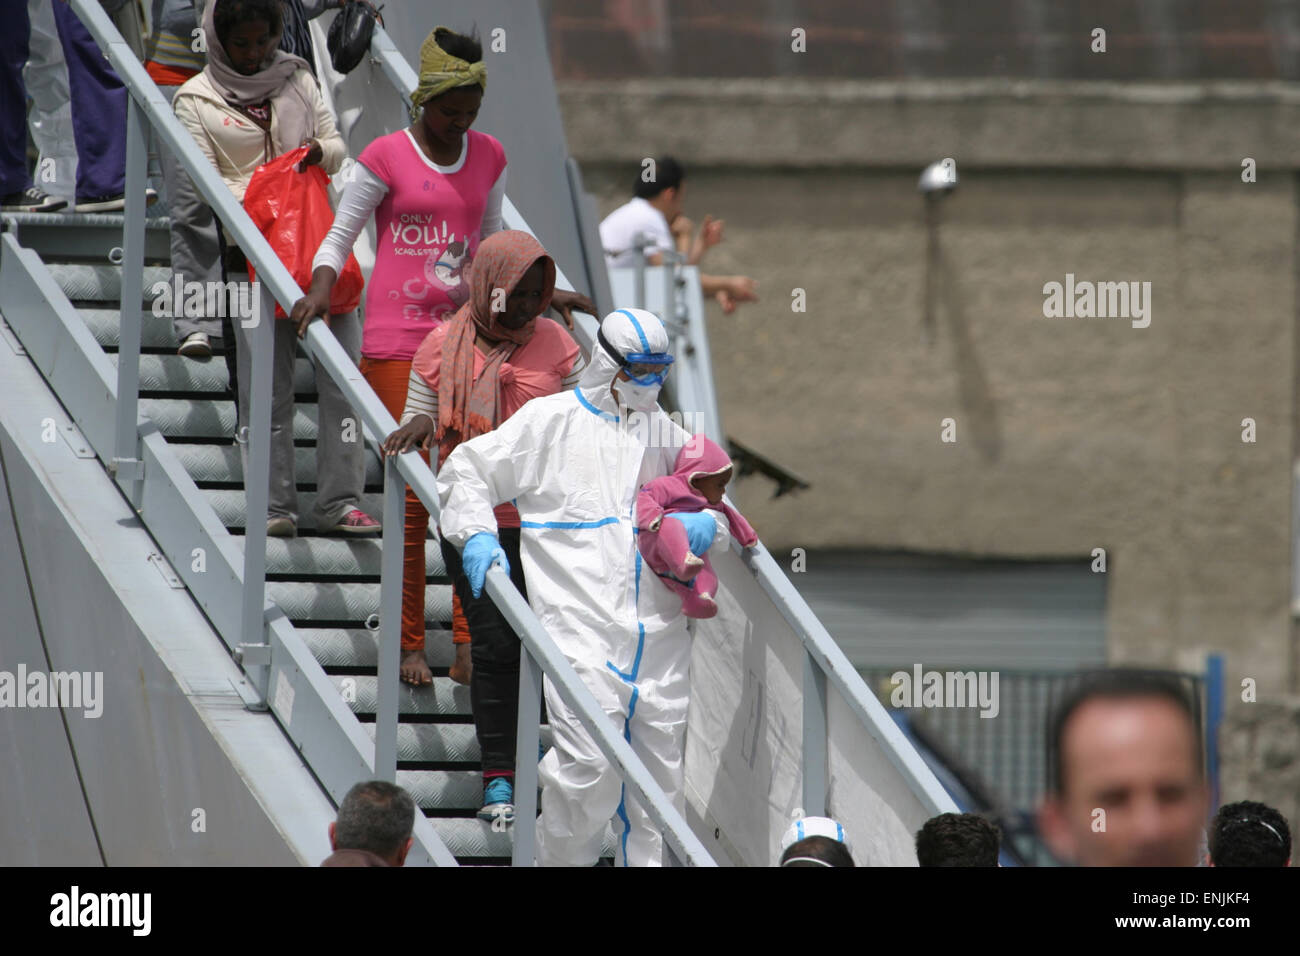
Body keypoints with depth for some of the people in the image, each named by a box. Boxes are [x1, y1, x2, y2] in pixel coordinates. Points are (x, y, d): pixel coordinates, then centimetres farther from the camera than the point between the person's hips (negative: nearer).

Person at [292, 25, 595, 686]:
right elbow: (339, 237, 0)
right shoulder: (387, 157, -4)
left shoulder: (488, 157, 11)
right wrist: (322, 287, -17)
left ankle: (470, 644, 2)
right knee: (413, 495, -3)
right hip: (397, 343, -4)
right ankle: (410, 644, 6)